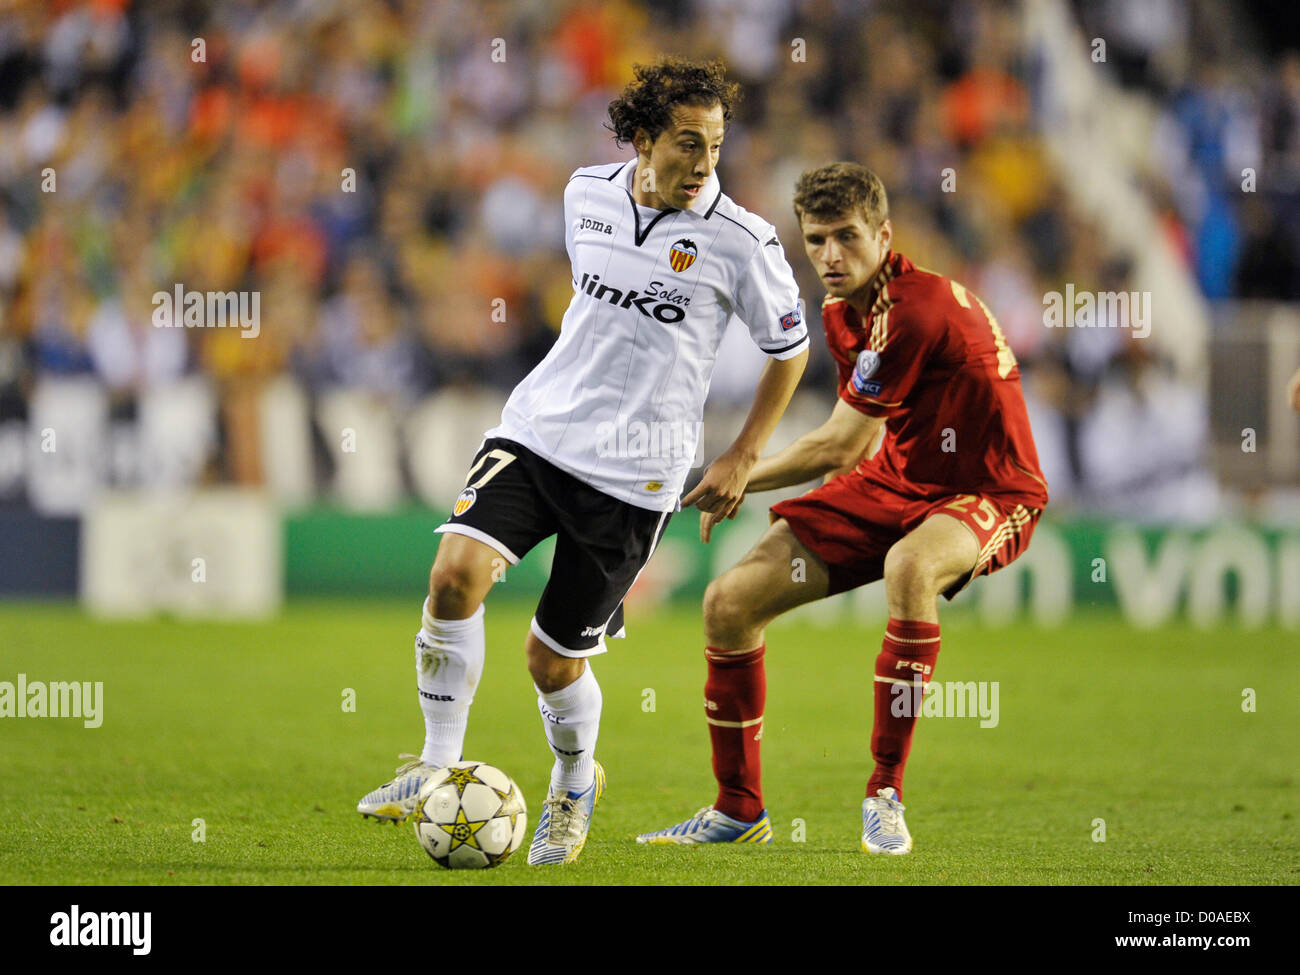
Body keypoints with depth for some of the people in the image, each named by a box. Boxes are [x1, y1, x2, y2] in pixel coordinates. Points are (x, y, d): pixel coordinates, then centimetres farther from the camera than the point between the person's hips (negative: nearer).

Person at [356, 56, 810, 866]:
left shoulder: (741, 242, -10)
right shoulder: (587, 195, 2)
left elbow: (789, 348, 4)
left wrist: (743, 459, 2)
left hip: (634, 474, -3)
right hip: (539, 427, 3)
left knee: (553, 658, 1)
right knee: (457, 573, -20)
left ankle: (575, 784, 32)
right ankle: (440, 767, -4)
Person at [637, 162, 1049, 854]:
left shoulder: (913, 310, -25)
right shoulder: (842, 313, 4)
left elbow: (839, 445, -19)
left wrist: (734, 481, -5)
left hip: (989, 495, -9)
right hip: (897, 480, 9)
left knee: (910, 566, -43)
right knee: (730, 601, -1)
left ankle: (885, 795, -30)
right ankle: (738, 809, 15)